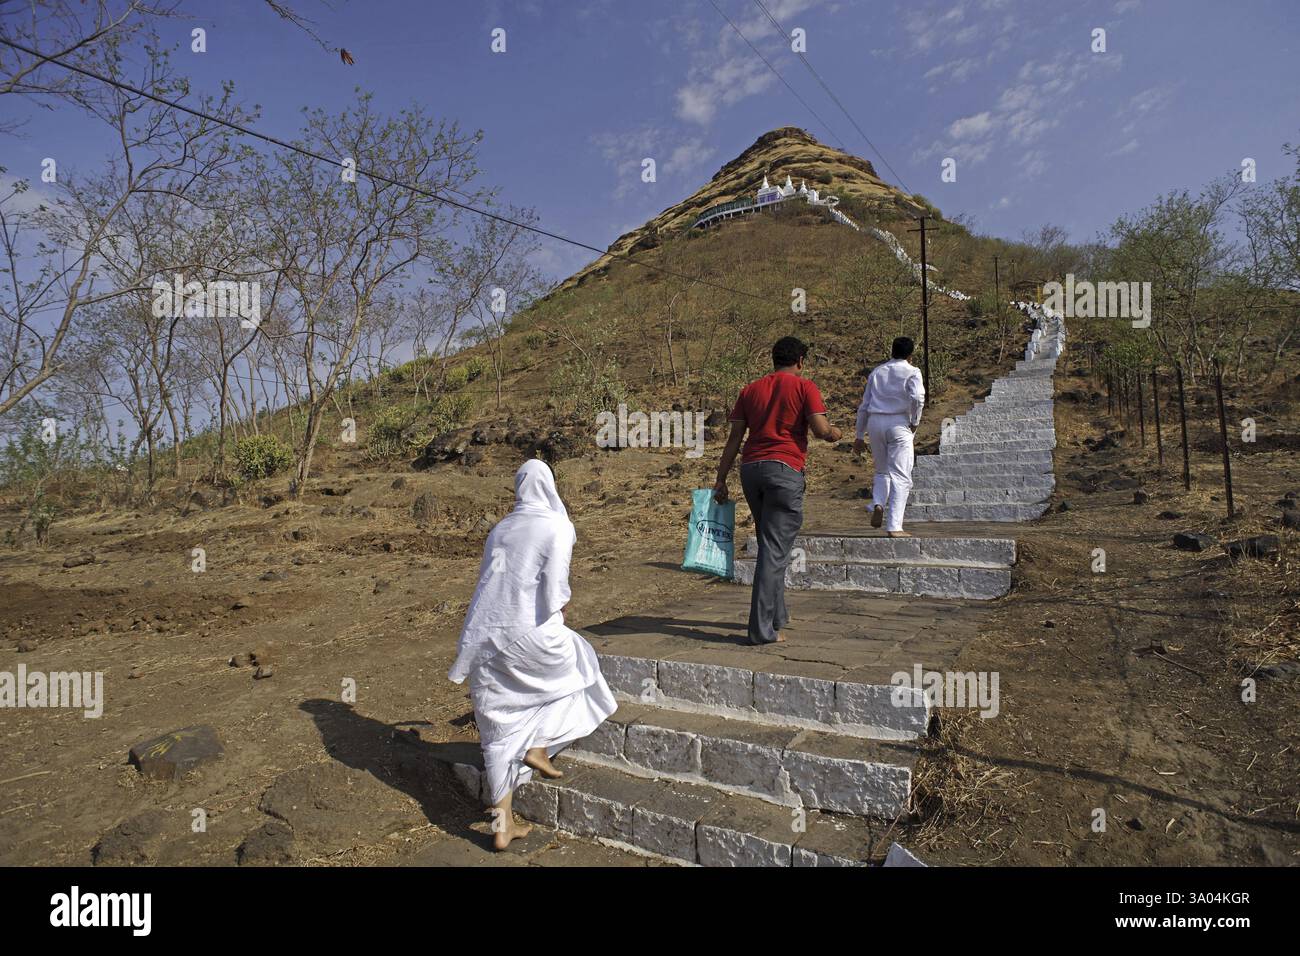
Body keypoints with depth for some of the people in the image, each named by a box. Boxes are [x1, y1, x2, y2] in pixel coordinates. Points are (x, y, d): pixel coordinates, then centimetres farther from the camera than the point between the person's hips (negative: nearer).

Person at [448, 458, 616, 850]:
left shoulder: (501, 528, 12)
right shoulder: (556, 527, -6)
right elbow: (554, 595, -13)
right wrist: (559, 607, 10)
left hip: (483, 635, 6)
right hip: (527, 634, -5)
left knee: (501, 728, 15)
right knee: (574, 666, 26)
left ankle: (502, 823, 22)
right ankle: (538, 747, 19)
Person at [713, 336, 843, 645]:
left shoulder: (750, 390, 16)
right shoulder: (804, 387, 3)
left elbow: (734, 437, 11)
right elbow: (820, 429, -8)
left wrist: (721, 480, 11)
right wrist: (834, 432, 16)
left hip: (750, 469, 6)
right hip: (785, 469, -5)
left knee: (769, 544, 19)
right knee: (775, 549, -3)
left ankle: (776, 616, 28)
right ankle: (762, 629, -3)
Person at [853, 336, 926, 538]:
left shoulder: (876, 372, 17)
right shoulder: (912, 372, 3)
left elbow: (864, 406, 17)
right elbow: (917, 396, -16)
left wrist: (859, 435, 21)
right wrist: (915, 421, -1)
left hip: (875, 422, 4)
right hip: (898, 423, -4)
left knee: (882, 471, 21)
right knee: (900, 476, -1)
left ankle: (878, 504, -6)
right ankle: (894, 527, -7)